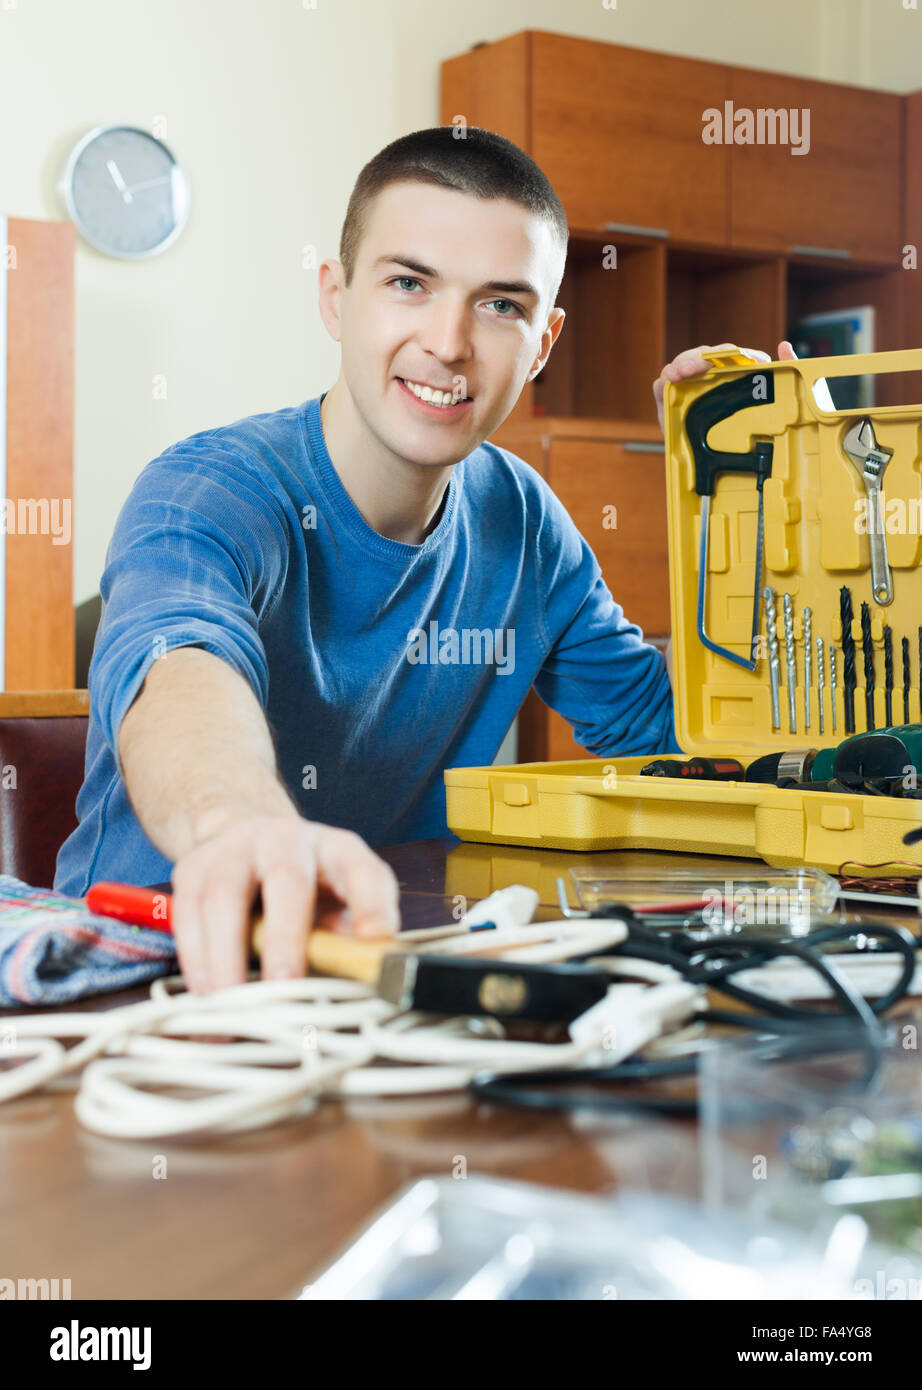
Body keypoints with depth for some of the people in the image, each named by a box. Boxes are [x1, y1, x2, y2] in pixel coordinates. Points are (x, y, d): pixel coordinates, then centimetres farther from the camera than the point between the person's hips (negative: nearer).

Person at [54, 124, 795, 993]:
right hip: (152, 968, -4)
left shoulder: (520, 521, 2)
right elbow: (175, 667, -40)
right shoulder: (209, 493, -17)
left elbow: (669, 731, 10)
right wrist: (241, 820, -63)